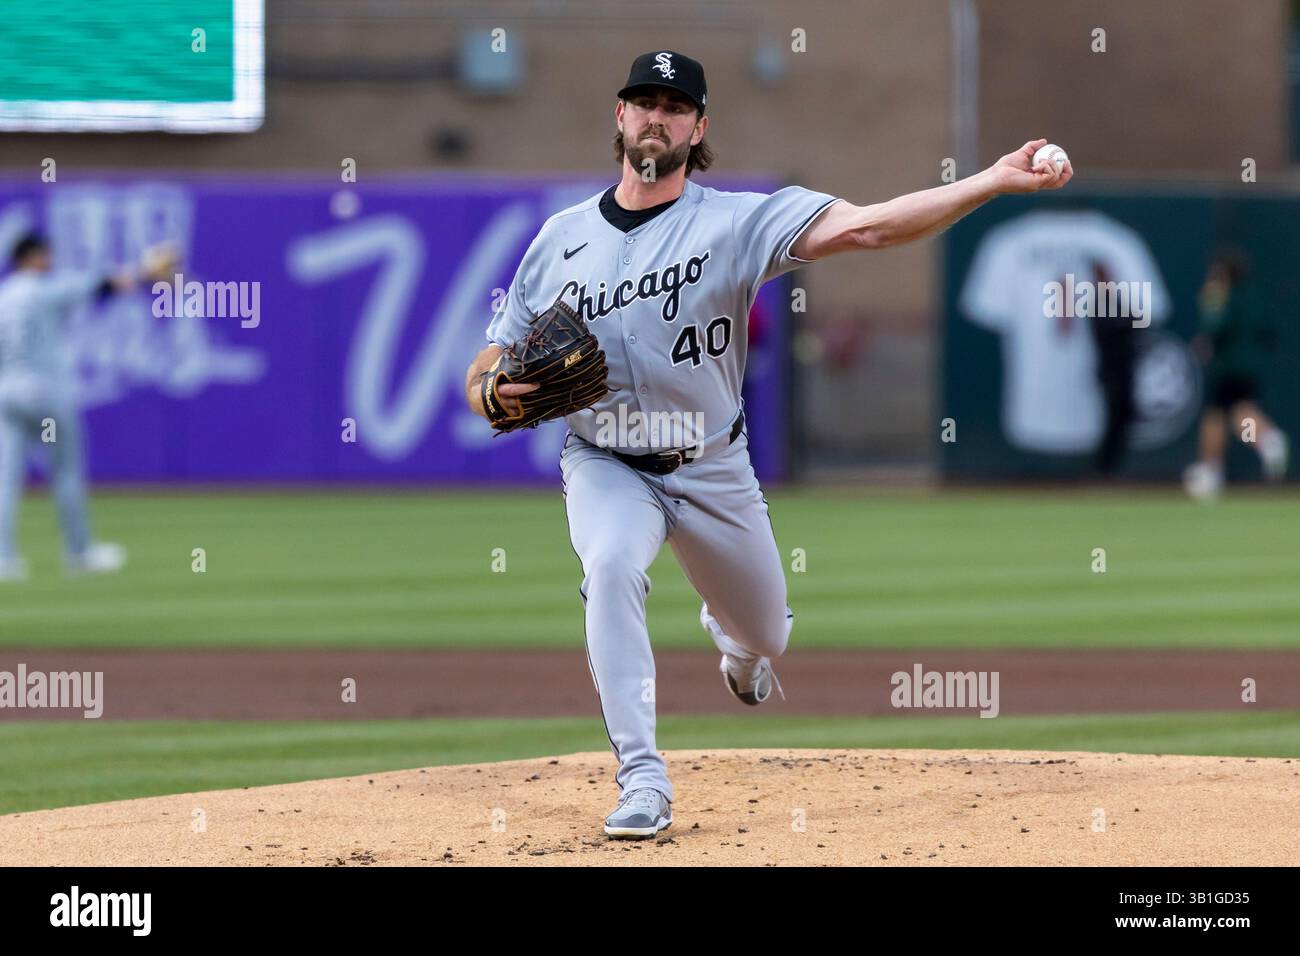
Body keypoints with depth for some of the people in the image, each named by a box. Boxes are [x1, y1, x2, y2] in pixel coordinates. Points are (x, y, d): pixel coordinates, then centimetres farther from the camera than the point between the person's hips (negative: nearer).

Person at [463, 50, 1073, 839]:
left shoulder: (735, 221, -14)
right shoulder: (560, 240, -5)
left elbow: (865, 226, -29)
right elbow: (485, 378, 0)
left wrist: (995, 181, -42)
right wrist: (498, 391, -27)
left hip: (713, 470, 1)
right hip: (606, 467, -1)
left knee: (765, 638, 15)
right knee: (613, 565, -33)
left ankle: (731, 638, 57)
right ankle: (643, 781, -28)